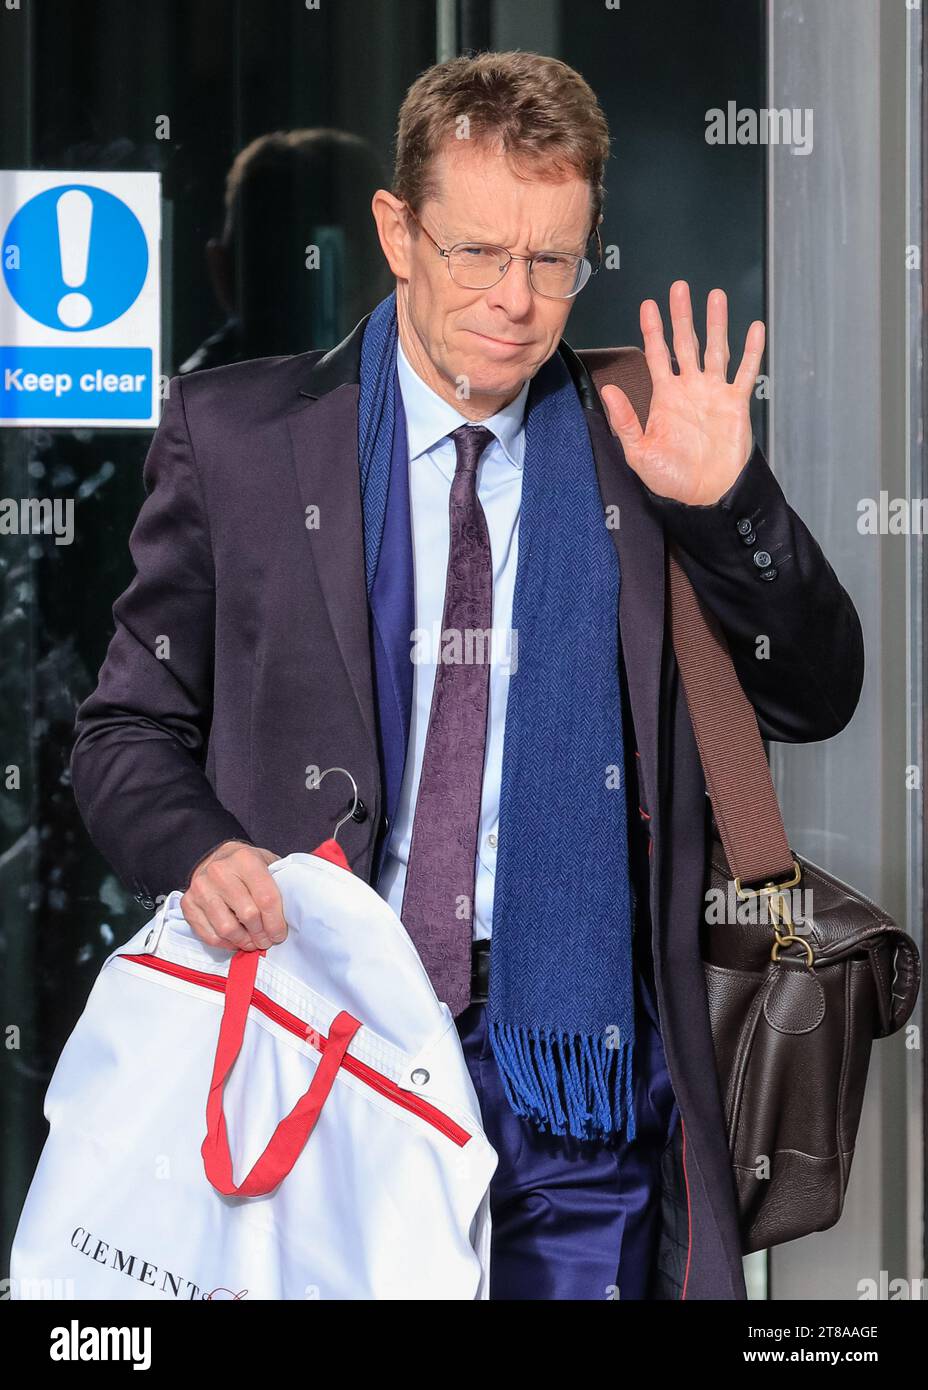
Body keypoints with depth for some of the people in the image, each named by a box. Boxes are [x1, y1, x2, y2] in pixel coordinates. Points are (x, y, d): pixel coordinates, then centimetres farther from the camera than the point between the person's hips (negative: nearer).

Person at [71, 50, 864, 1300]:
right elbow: (129, 731, 5)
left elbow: (814, 702, 7)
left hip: (572, 1084, 1)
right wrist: (196, 849, -16)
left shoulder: (634, 452, 5)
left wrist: (727, 504, -9)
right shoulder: (237, 436, 2)